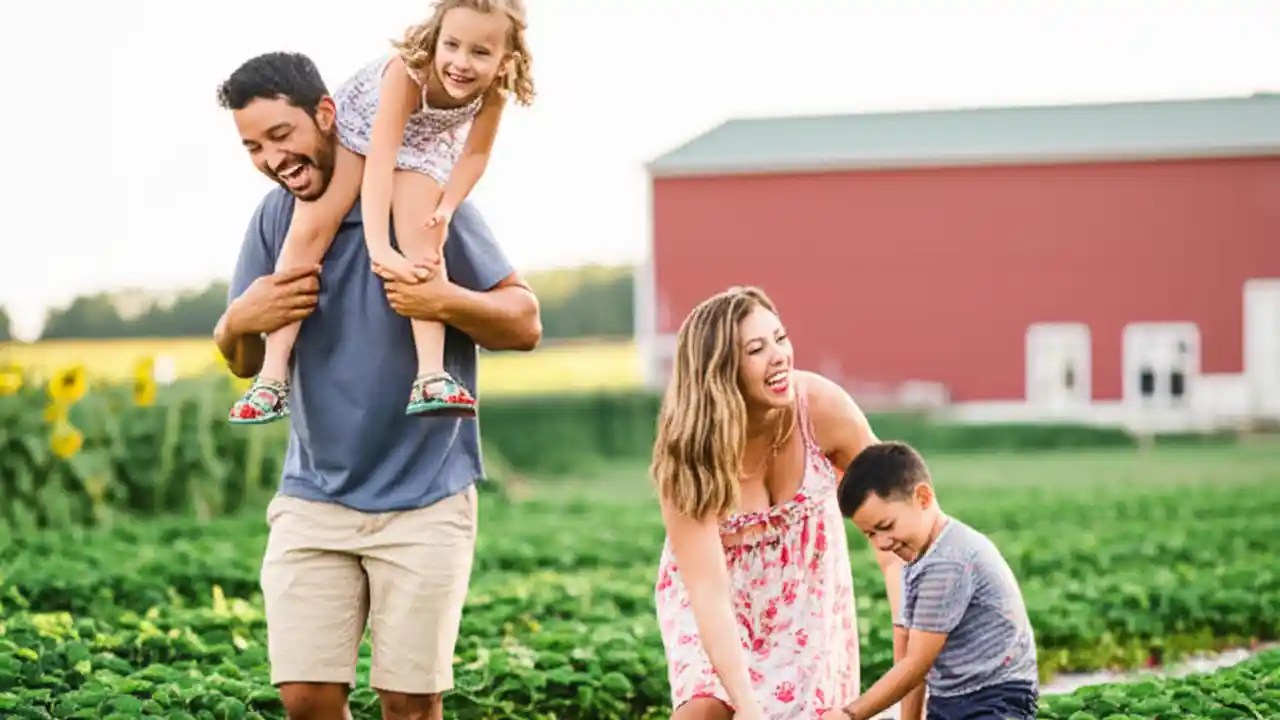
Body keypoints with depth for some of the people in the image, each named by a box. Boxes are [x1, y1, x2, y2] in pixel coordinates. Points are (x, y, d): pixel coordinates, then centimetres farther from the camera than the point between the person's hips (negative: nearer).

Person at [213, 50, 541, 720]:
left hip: (424, 498, -3)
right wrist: (240, 321, -10)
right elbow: (243, 363, 13)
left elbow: (524, 323, -5)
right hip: (313, 498, 3)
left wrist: (446, 300, -25)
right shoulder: (275, 216, 4)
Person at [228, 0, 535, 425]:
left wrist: (446, 208, -26)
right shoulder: (408, 73, -42)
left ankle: (430, 377, -25)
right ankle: (272, 377, -15)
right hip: (355, 124, -2)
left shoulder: (494, 90, -30)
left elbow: (475, 152, -11)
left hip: (426, 147, 3)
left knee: (420, 238, -19)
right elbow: (379, 161, -46)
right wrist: (378, 248, -54)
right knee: (311, 228, -15)